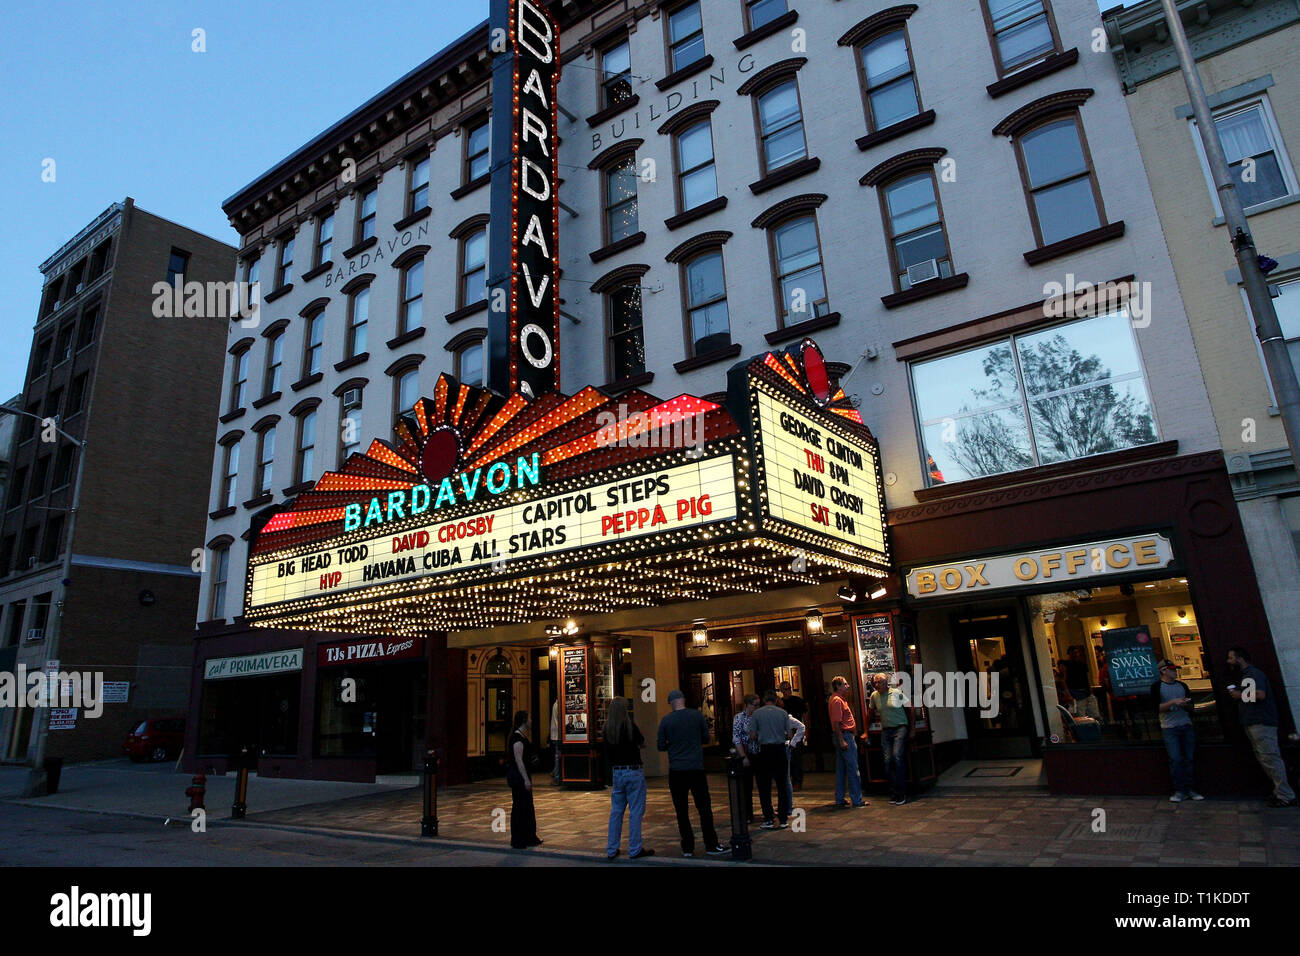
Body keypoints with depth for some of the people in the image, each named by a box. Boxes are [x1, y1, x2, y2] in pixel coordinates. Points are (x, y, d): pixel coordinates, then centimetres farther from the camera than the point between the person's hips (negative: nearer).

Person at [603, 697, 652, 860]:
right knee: (635, 811, 2)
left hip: (616, 772, 6)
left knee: (616, 811, 13)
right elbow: (642, 741, 0)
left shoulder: (607, 728, 2)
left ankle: (611, 849, 18)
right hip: (633, 772, -6)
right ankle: (635, 849, 6)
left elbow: (607, 754, 10)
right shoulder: (629, 725, -14)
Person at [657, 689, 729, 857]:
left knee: (681, 811, 9)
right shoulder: (697, 715, -3)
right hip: (696, 769, 0)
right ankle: (711, 845, 12)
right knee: (704, 809, 8)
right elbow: (706, 739, 8)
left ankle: (687, 848, 12)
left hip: (676, 772, 0)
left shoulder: (666, 720, -4)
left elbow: (661, 746, 3)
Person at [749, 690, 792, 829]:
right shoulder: (783, 713, 1)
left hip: (765, 751, -1)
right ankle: (783, 819, 12)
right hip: (780, 750, 2)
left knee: (764, 787, 7)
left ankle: (768, 820, 6)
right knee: (782, 786, 10)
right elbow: (788, 735, 3)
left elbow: (752, 736, -3)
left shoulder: (757, 713, -2)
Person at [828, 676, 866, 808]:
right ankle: (857, 800, -1)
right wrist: (842, 740, -23)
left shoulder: (839, 699, 19)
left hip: (842, 736, 11)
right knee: (853, 769, -5)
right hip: (844, 735, -11)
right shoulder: (837, 700, -14)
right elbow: (836, 722, -21)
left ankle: (839, 799, 16)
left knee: (841, 769, 12)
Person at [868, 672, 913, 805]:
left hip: (900, 728, -4)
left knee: (897, 757, -18)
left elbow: (909, 708, 2)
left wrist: (911, 729, 2)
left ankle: (901, 794, -10)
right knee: (887, 761, -3)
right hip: (885, 730, 4)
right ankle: (893, 795, 4)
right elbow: (871, 712, 20)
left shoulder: (896, 693, -5)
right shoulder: (874, 695, 7)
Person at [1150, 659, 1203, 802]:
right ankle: (1179, 791, -1)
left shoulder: (1182, 685, 14)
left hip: (1186, 726, 5)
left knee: (1189, 758, 5)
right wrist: (1173, 702, -18)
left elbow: (1191, 706, 18)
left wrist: (1186, 704, -4)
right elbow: (1157, 707, -10)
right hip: (1169, 728, -4)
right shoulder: (1157, 687, -2)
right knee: (1175, 759, -7)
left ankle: (1190, 789, 14)